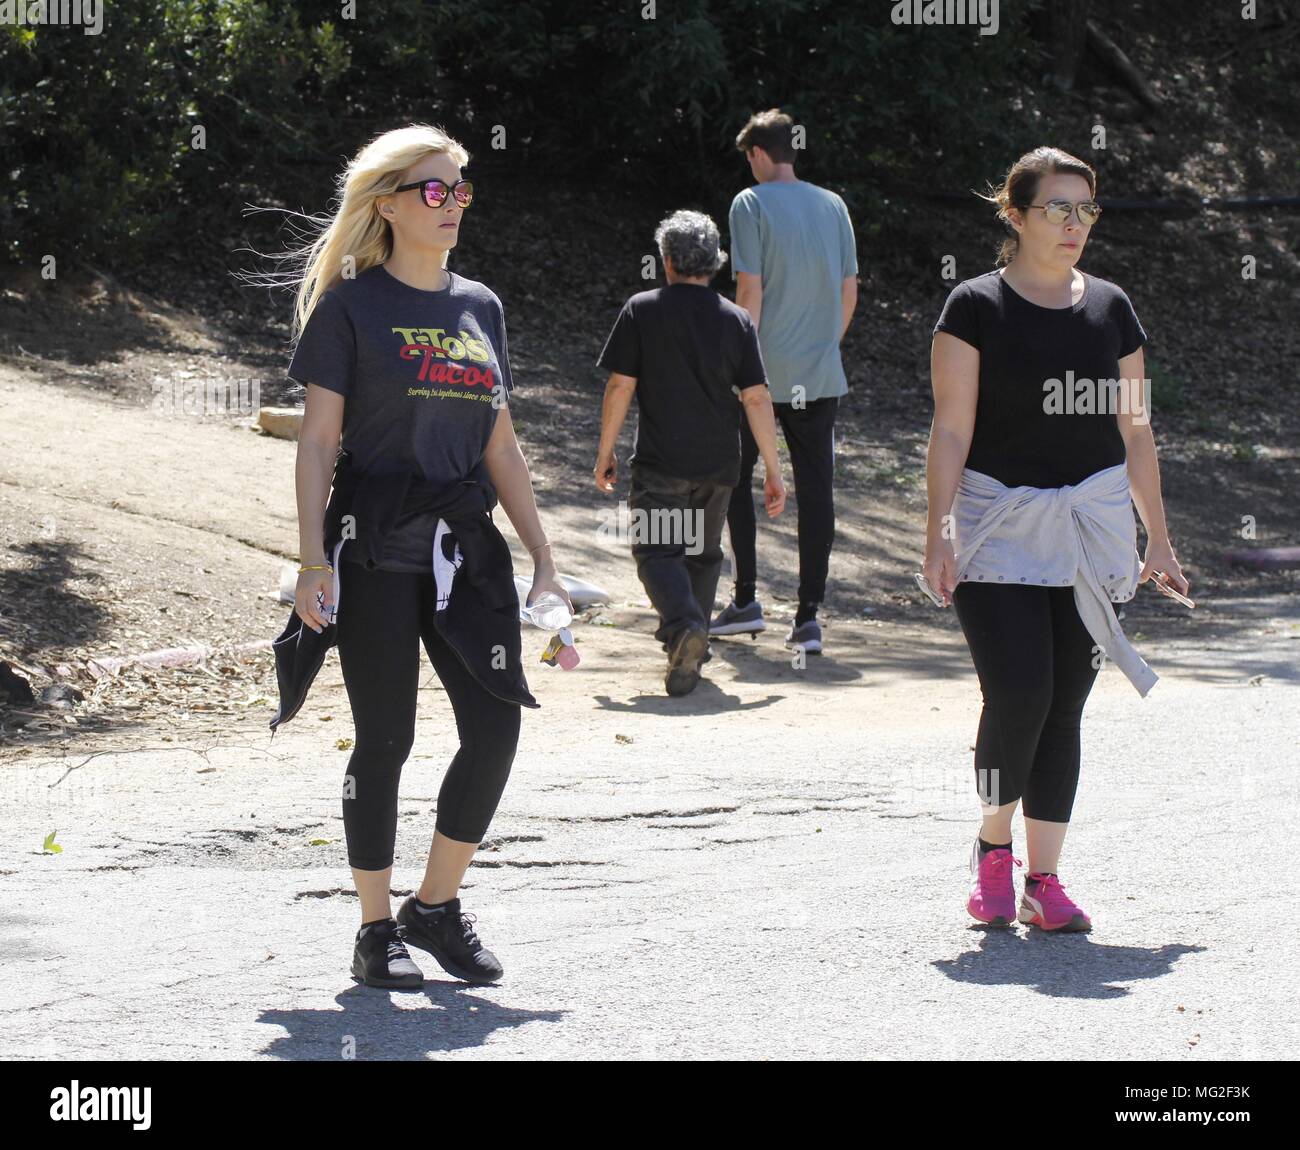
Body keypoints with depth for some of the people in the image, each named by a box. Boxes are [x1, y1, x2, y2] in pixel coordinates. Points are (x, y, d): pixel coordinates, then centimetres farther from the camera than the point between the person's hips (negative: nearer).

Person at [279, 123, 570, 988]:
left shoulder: (481, 308, 13)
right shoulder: (352, 305, -2)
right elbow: (319, 440, -5)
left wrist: (544, 561, 12)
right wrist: (312, 560, -12)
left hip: (465, 549, 5)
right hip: (377, 552, -5)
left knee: (496, 730, -2)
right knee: (386, 738, -1)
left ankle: (438, 907, 15)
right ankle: (377, 932, 11)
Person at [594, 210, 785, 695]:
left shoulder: (642, 310, -4)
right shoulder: (737, 320, 2)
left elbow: (620, 386, -5)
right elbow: (757, 399, -1)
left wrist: (605, 452, 5)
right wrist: (773, 470, 4)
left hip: (660, 462, -3)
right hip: (717, 463, 3)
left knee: (656, 551, -2)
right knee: (703, 552, 19)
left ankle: (684, 625, -28)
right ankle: (690, 647, 24)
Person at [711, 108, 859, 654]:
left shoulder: (751, 204, -8)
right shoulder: (833, 205, 7)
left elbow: (750, 289, -13)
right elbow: (849, 291, 9)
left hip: (763, 372, -4)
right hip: (821, 375, 4)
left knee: (734, 476, 13)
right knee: (816, 490, 4)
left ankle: (746, 599, 11)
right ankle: (809, 616, 2)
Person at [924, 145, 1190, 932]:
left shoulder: (1111, 308, 9)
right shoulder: (977, 307, -3)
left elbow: (1135, 431, 13)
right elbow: (952, 429, -6)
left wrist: (1158, 539, 13)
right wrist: (941, 528, -16)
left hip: (1094, 530, 4)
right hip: (999, 528, -4)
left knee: (1066, 707, 3)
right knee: (1018, 695, -14)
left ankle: (1044, 877, 10)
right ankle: (993, 848, 10)